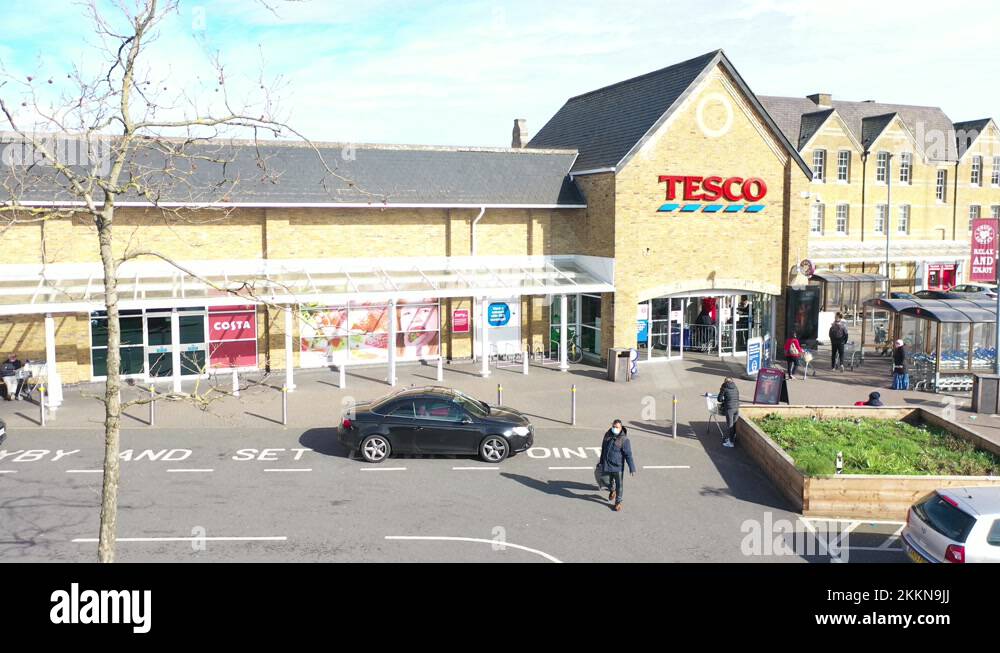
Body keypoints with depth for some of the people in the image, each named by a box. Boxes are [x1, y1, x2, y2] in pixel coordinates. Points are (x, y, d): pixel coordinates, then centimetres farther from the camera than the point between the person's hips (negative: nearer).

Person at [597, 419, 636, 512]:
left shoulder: (624, 440, -16)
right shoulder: (607, 436, 2)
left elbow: (628, 455, -17)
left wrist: (632, 468, -21)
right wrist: (601, 461, 24)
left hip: (618, 466, -4)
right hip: (607, 465, 4)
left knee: (619, 485, 5)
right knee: (607, 481, 14)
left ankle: (618, 503, 22)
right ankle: (612, 491, 48)